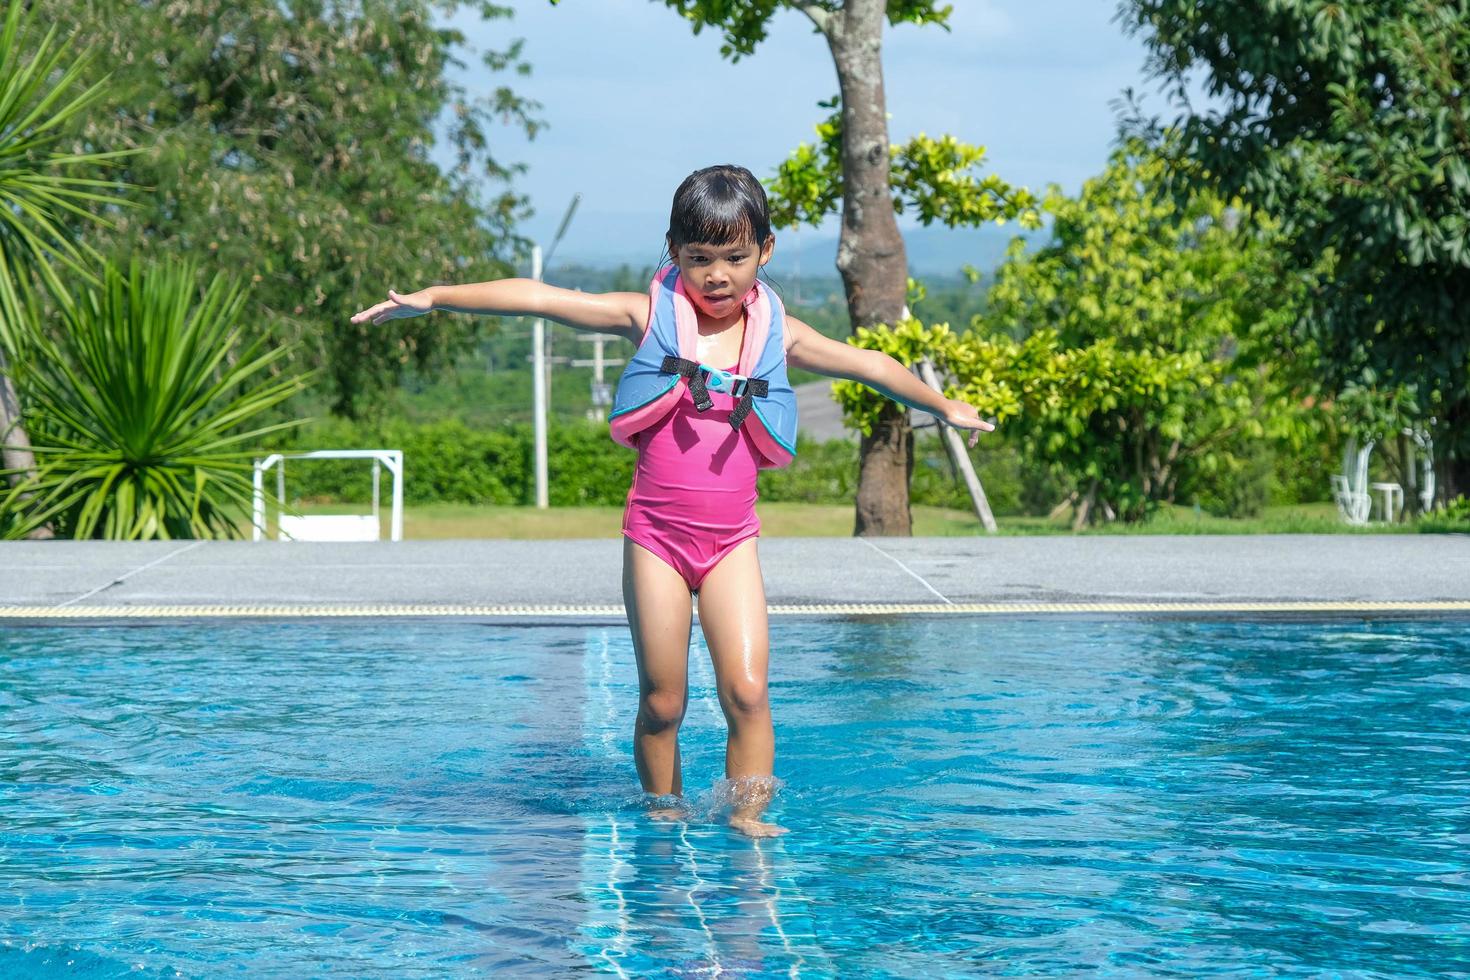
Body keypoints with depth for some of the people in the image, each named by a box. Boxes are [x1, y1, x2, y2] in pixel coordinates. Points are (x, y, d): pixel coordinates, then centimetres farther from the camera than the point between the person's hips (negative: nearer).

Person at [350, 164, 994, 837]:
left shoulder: (777, 335, 3)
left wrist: (945, 407, 29)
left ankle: (747, 815, -4)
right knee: (662, 702, 2)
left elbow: (871, 366, 18)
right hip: (656, 535, -1)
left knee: (747, 689, -11)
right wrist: (434, 298, -12)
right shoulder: (649, 316, -4)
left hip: (731, 539, 1)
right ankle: (664, 815, 18)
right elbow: (535, 298, -8)